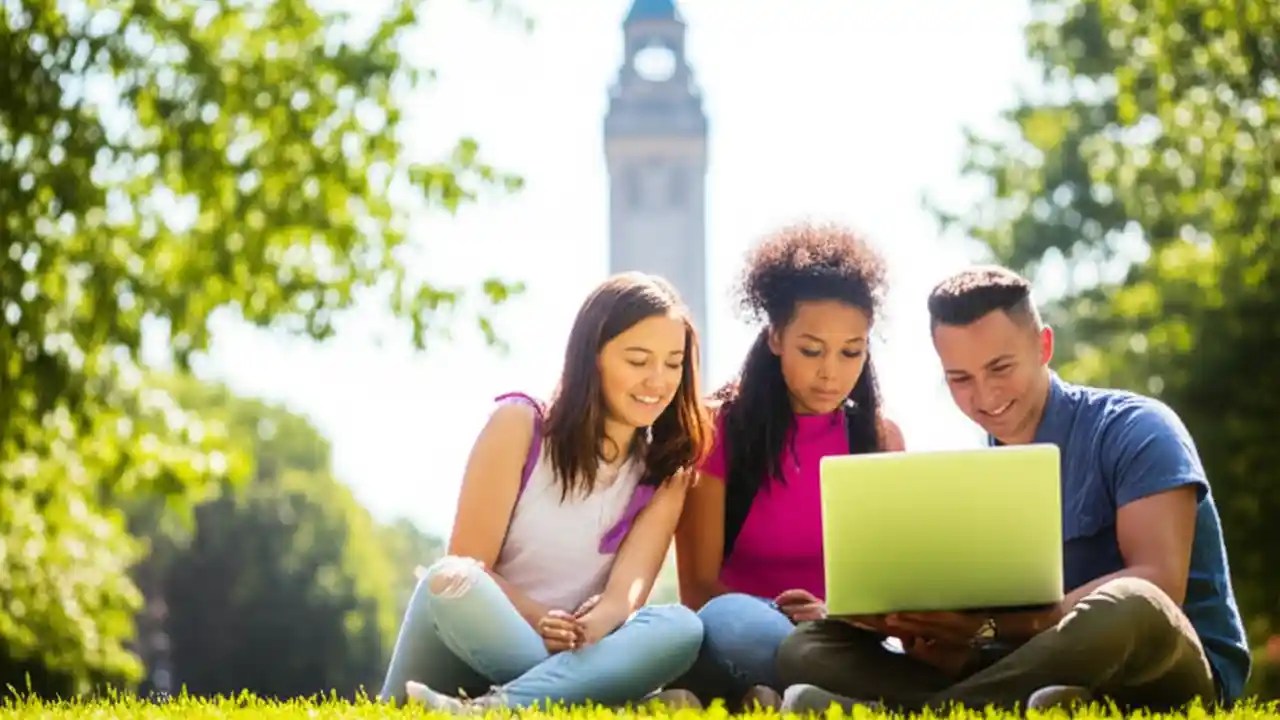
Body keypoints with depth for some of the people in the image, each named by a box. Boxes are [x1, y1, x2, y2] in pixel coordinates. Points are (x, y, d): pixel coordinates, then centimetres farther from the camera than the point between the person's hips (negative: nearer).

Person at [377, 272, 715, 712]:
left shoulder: (666, 471, 5)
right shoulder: (520, 424, -3)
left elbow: (626, 592, -10)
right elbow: (466, 568, -9)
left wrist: (589, 629, -34)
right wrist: (542, 624, -27)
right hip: (470, 652, -2)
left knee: (681, 628, -27)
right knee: (453, 580, -34)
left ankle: (489, 710, -40)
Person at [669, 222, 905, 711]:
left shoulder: (880, 436, 8)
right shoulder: (718, 427, -2)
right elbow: (698, 587, -5)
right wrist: (789, 621, -26)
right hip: (737, 648, -3)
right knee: (731, 622, -41)